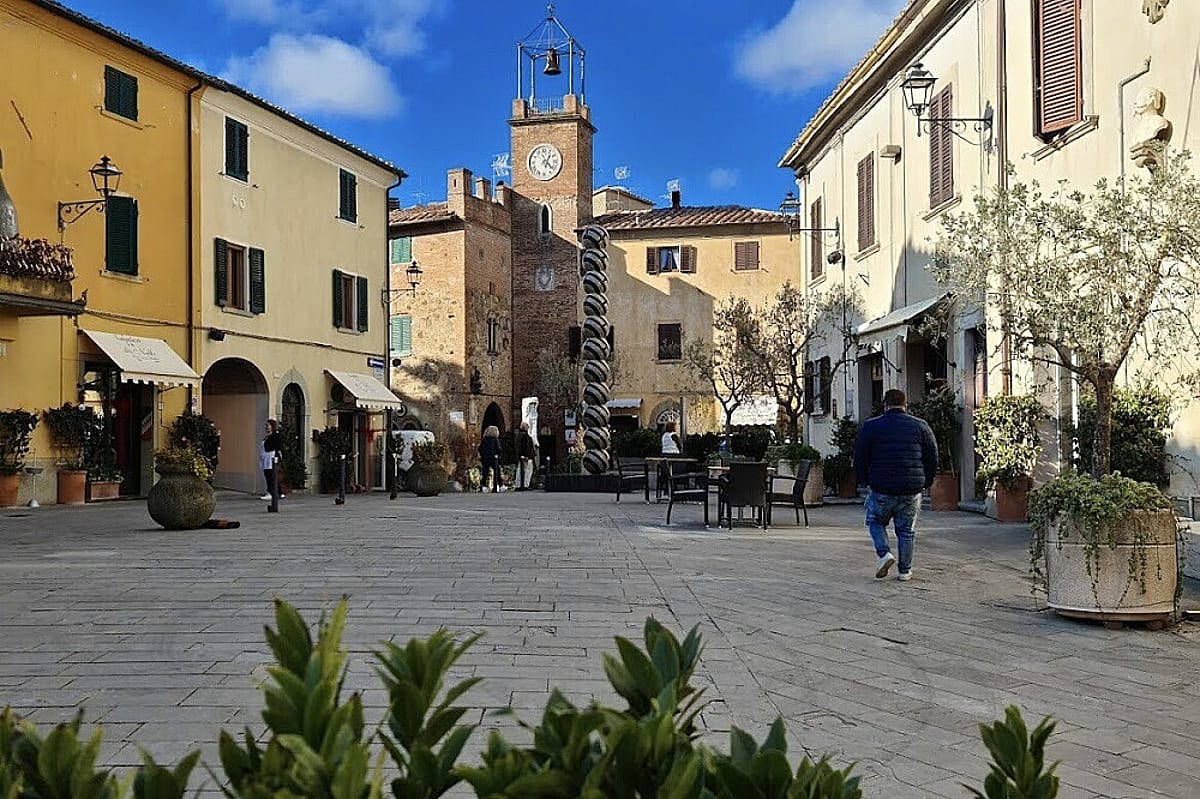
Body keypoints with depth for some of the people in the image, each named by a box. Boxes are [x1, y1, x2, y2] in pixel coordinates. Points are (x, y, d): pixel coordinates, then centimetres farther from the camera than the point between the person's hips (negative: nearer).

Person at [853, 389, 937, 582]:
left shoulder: (871, 426, 0)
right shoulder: (921, 426, 5)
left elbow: (859, 457, 3)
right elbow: (933, 458, 8)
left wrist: (864, 481, 17)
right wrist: (926, 482, 19)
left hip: (881, 490, -2)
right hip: (911, 491, 2)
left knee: (876, 522, 19)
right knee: (906, 530, 13)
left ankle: (884, 553, -2)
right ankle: (905, 570, 15)